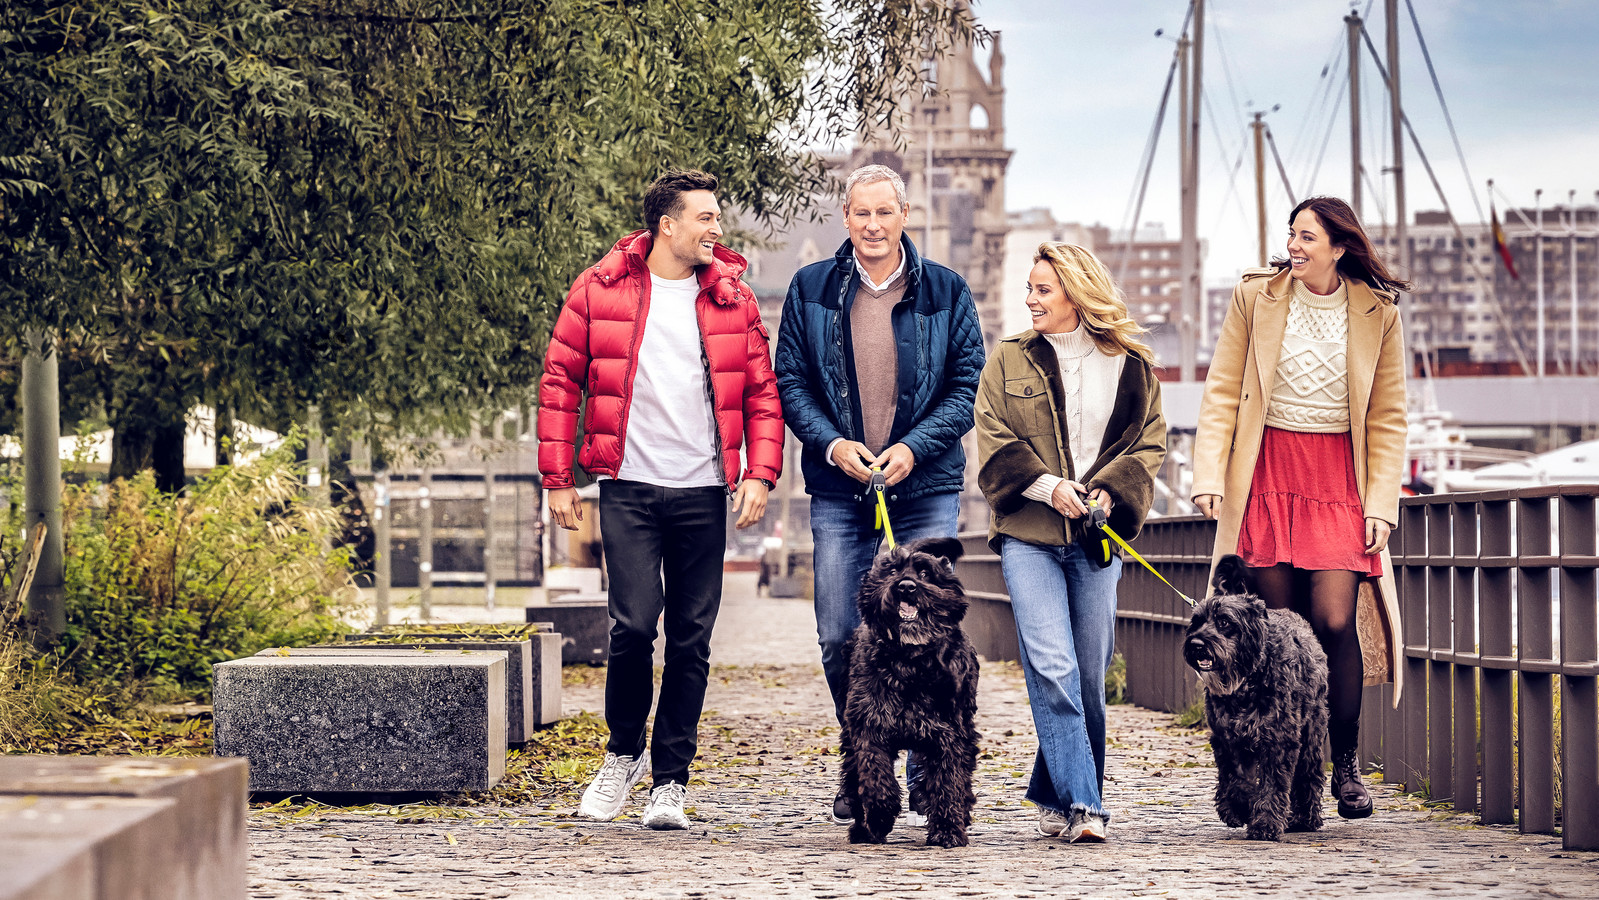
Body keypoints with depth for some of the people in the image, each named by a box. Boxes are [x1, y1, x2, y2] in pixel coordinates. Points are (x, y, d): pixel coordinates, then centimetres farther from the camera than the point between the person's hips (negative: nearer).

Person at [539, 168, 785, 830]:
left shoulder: (732, 297, 7)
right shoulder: (599, 291, 0)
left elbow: (761, 391, 10)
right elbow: (560, 382, 4)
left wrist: (760, 474, -2)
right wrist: (558, 478, 0)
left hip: (703, 492, 2)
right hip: (630, 487, -2)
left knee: (691, 639, 3)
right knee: (634, 623, -12)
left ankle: (670, 781, 13)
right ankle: (623, 753, 13)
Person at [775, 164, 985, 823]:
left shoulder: (945, 292, 4)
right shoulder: (810, 289, 6)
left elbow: (968, 385, 2)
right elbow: (789, 381, 5)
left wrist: (913, 448, -11)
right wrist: (832, 444, -11)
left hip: (926, 487, -1)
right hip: (838, 491, 1)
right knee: (839, 639, 0)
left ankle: (928, 781, 5)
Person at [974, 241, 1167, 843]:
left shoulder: (1130, 365, 9)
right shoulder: (1010, 360, 9)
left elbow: (1149, 442, 8)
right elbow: (994, 444, 4)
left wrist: (1109, 490, -9)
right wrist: (1048, 486, -10)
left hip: (1097, 539, 1)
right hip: (1028, 536, -1)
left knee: (1089, 675, 4)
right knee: (1052, 670, -14)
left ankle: (1053, 795, 20)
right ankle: (1082, 803, -15)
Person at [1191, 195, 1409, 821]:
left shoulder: (1377, 313, 2)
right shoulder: (1255, 296, 2)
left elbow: (1388, 418, 5)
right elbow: (1222, 393, 3)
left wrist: (1382, 504, -3)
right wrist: (1209, 475, -7)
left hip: (1339, 477, -1)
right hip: (1269, 471, 1)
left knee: (1334, 620, -11)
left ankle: (1345, 765, 5)